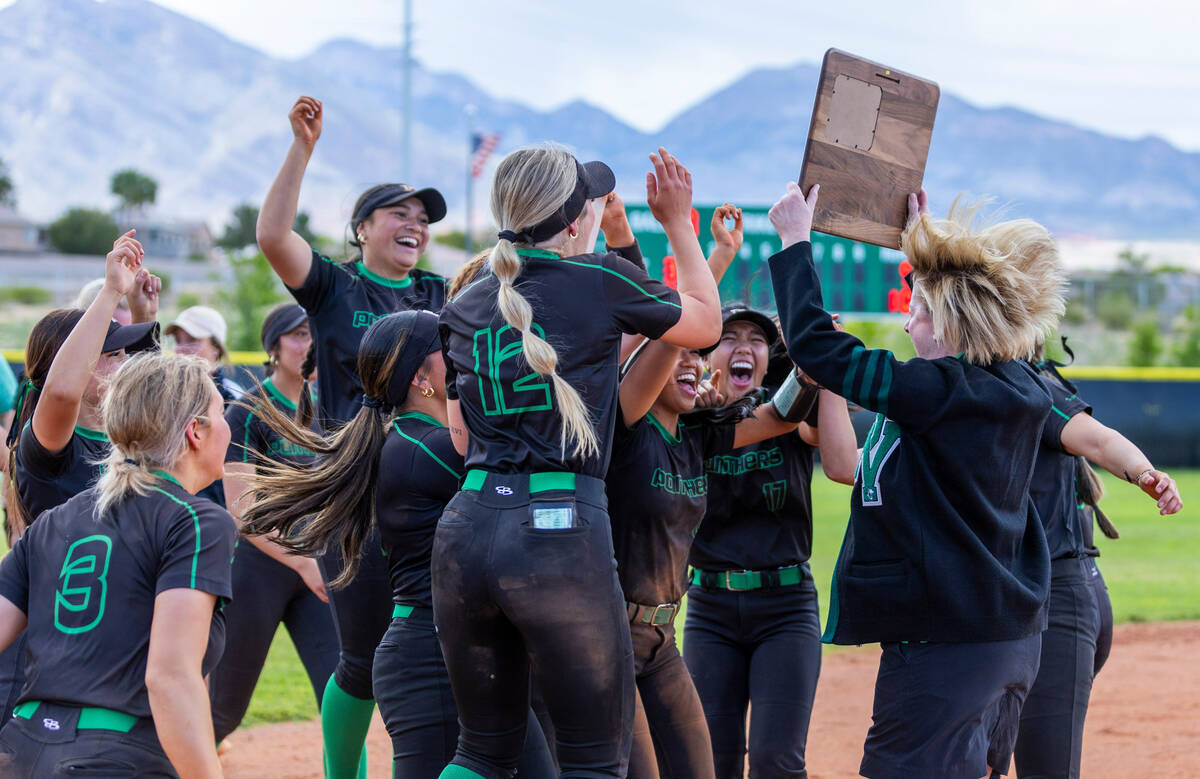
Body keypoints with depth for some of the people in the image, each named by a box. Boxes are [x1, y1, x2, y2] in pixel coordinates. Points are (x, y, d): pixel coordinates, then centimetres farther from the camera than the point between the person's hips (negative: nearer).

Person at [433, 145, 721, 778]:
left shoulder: (464, 306, 15)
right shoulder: (601, 281, 0)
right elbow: (705, 323, 17)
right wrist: (678, 222, 27)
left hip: (465, 529, 5)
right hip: (561, 529, -5)